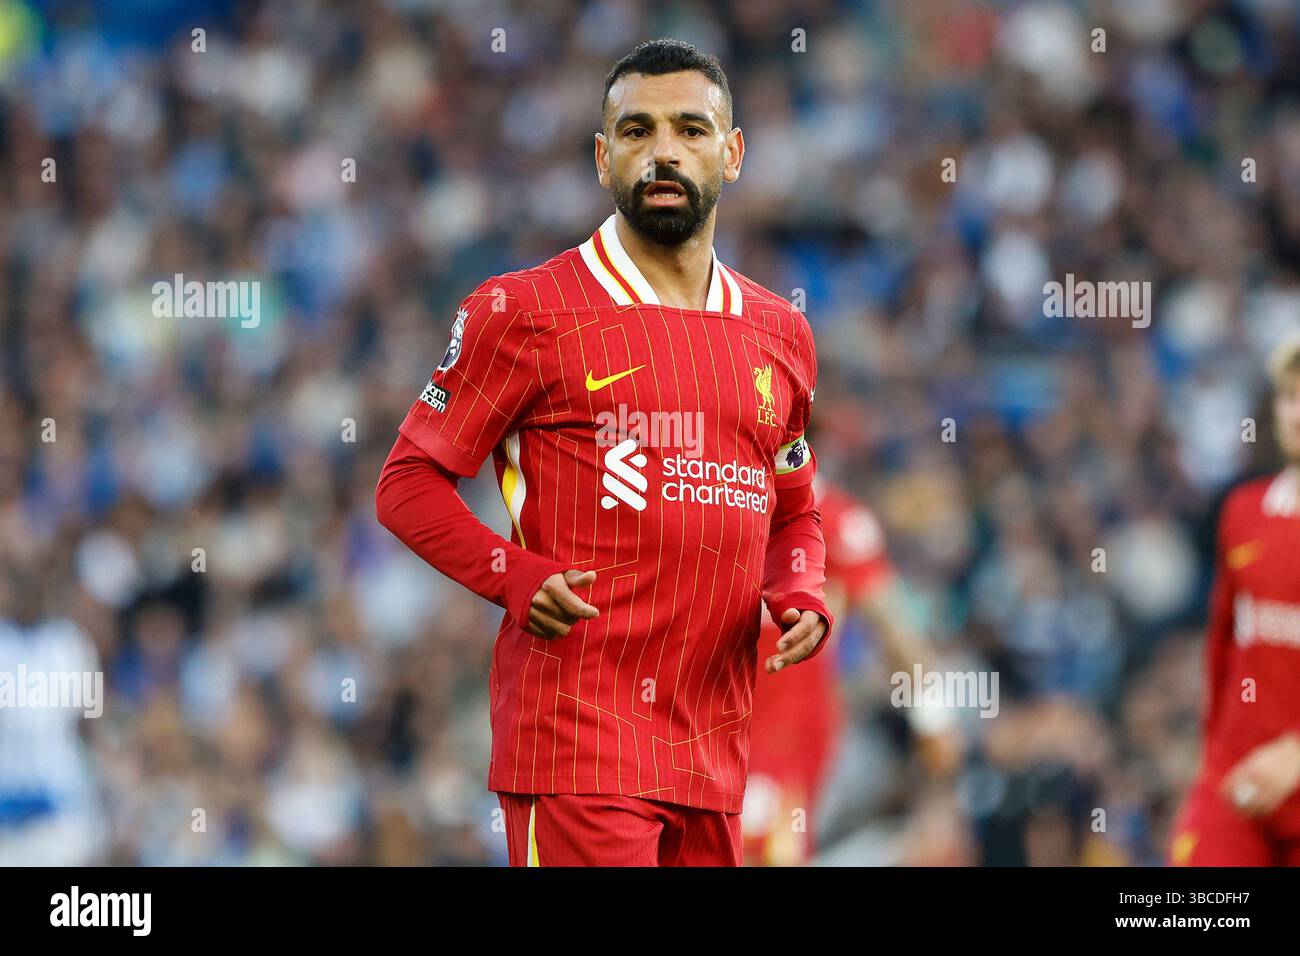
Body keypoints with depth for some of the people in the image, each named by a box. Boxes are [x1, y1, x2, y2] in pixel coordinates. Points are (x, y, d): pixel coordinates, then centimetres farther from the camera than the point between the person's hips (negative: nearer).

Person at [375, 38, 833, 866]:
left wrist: (804, 594, 4)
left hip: (714, 752, 6)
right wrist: (515, 576, -14)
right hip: (577, 734, -6)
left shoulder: (780, 334, 15)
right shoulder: (526, 313, -1)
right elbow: (408, 482, 2)